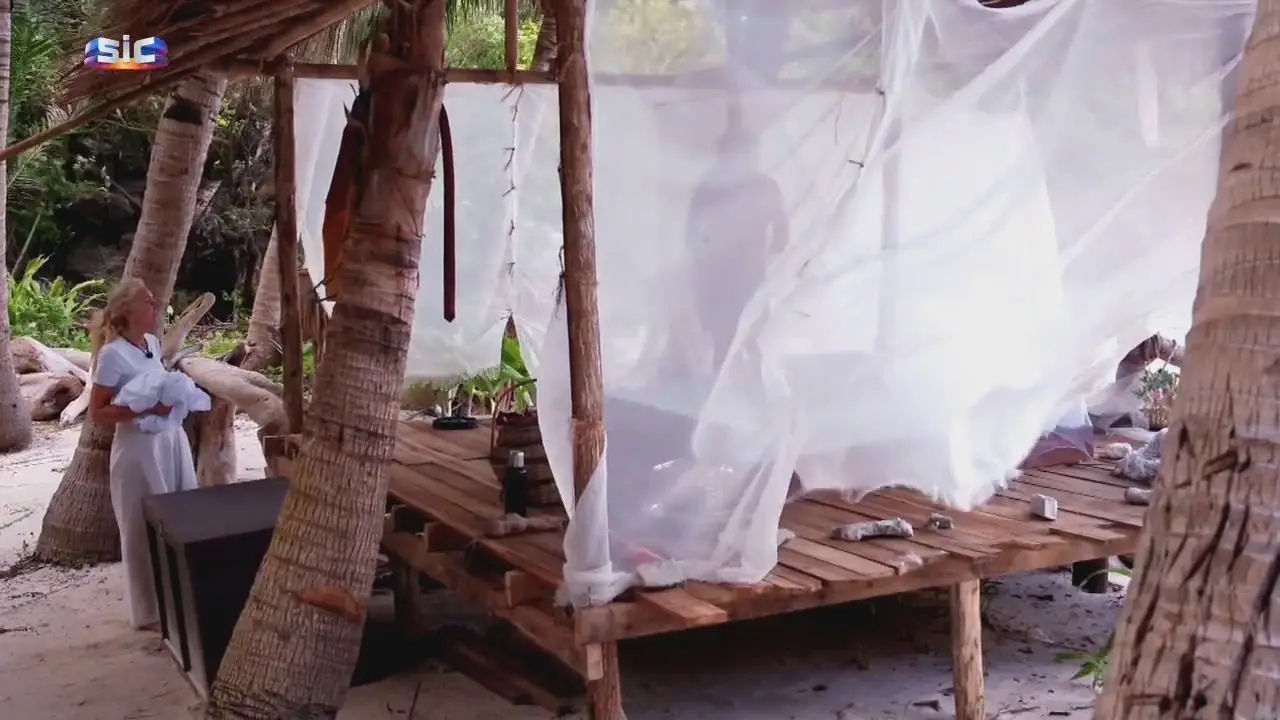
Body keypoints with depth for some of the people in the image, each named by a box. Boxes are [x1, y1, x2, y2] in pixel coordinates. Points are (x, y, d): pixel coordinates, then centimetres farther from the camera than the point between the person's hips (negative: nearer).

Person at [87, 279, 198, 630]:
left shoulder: (154, 343, 7)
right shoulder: (113, 355, -15)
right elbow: (97, 413, -15)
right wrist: (145, 408, -23)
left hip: (172, 440, 7)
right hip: (139, 449, -7)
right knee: (146, 530, 3)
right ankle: (150, 611, 17)